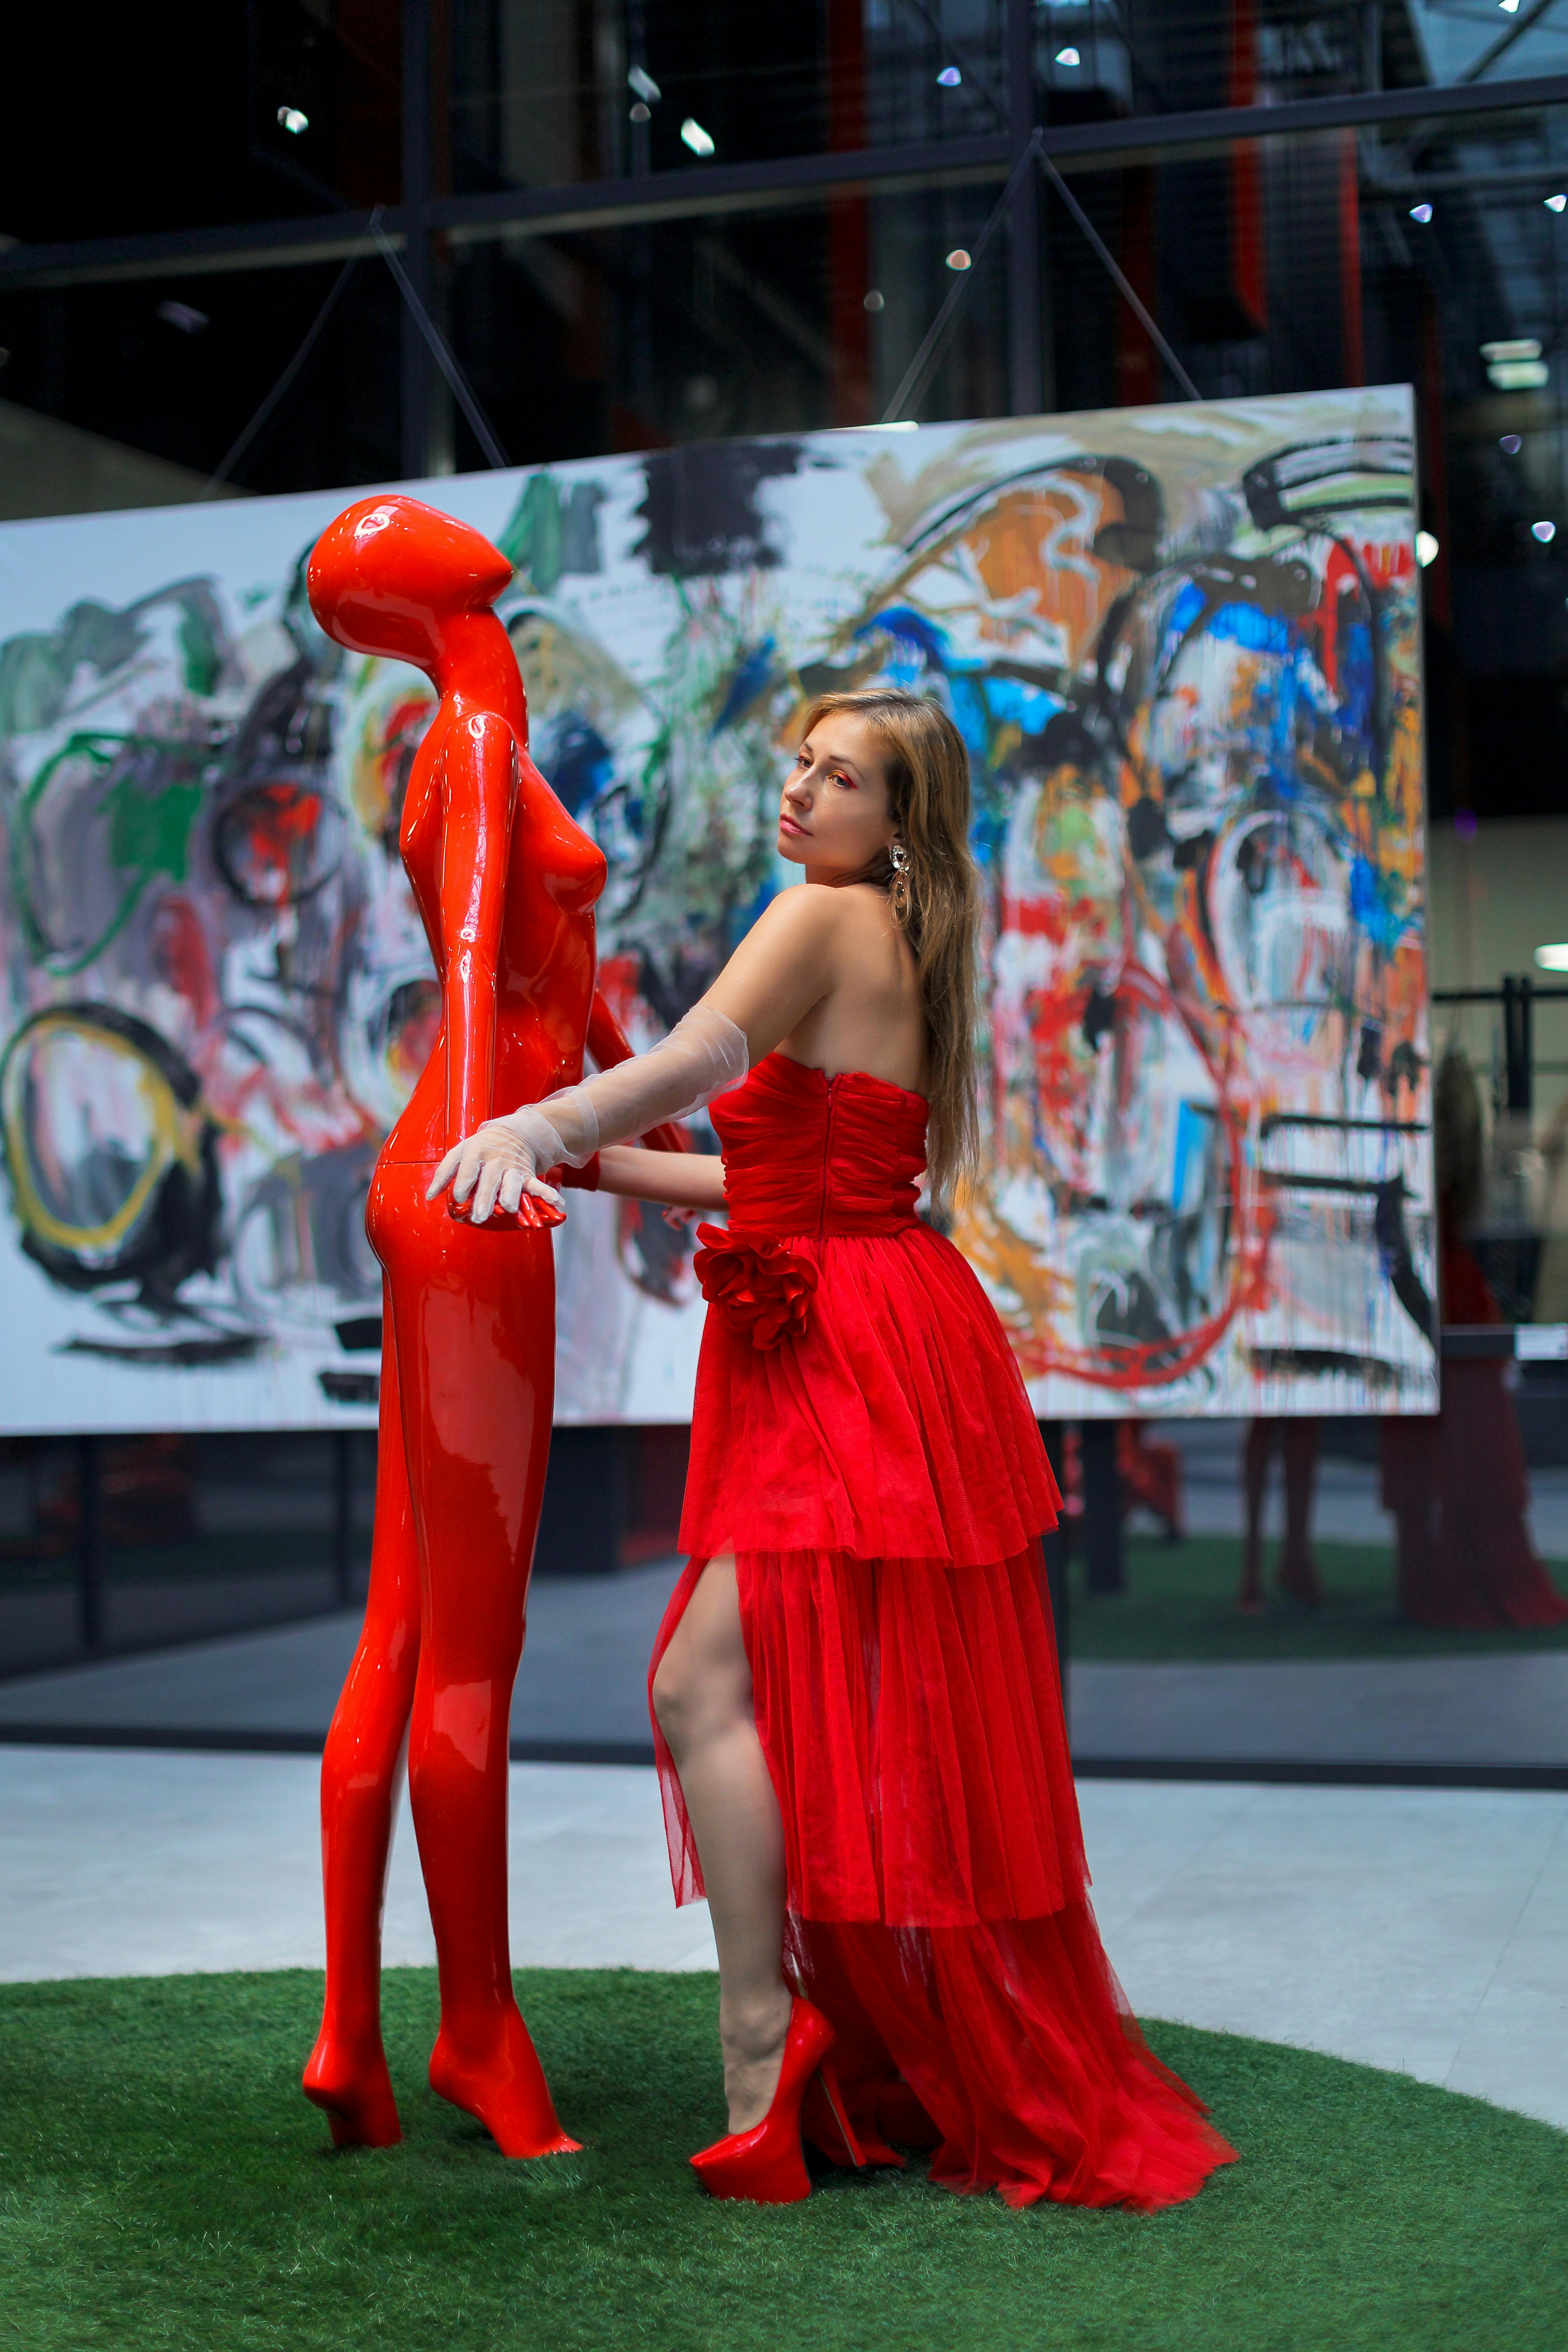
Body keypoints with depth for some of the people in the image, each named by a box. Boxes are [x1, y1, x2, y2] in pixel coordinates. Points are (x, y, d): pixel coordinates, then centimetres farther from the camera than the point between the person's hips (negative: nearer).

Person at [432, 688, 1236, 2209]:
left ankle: (763, 2084, -11)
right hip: (850, 1351, 10)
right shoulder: (898, 951, 20)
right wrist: (597, 1167, 23)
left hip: (855, 1368, -10)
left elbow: (698, 1060, -27)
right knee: (874, 1732, 13)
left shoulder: (826, 916, -7)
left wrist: (539, 1125, -41)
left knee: (704, 1682, -13)